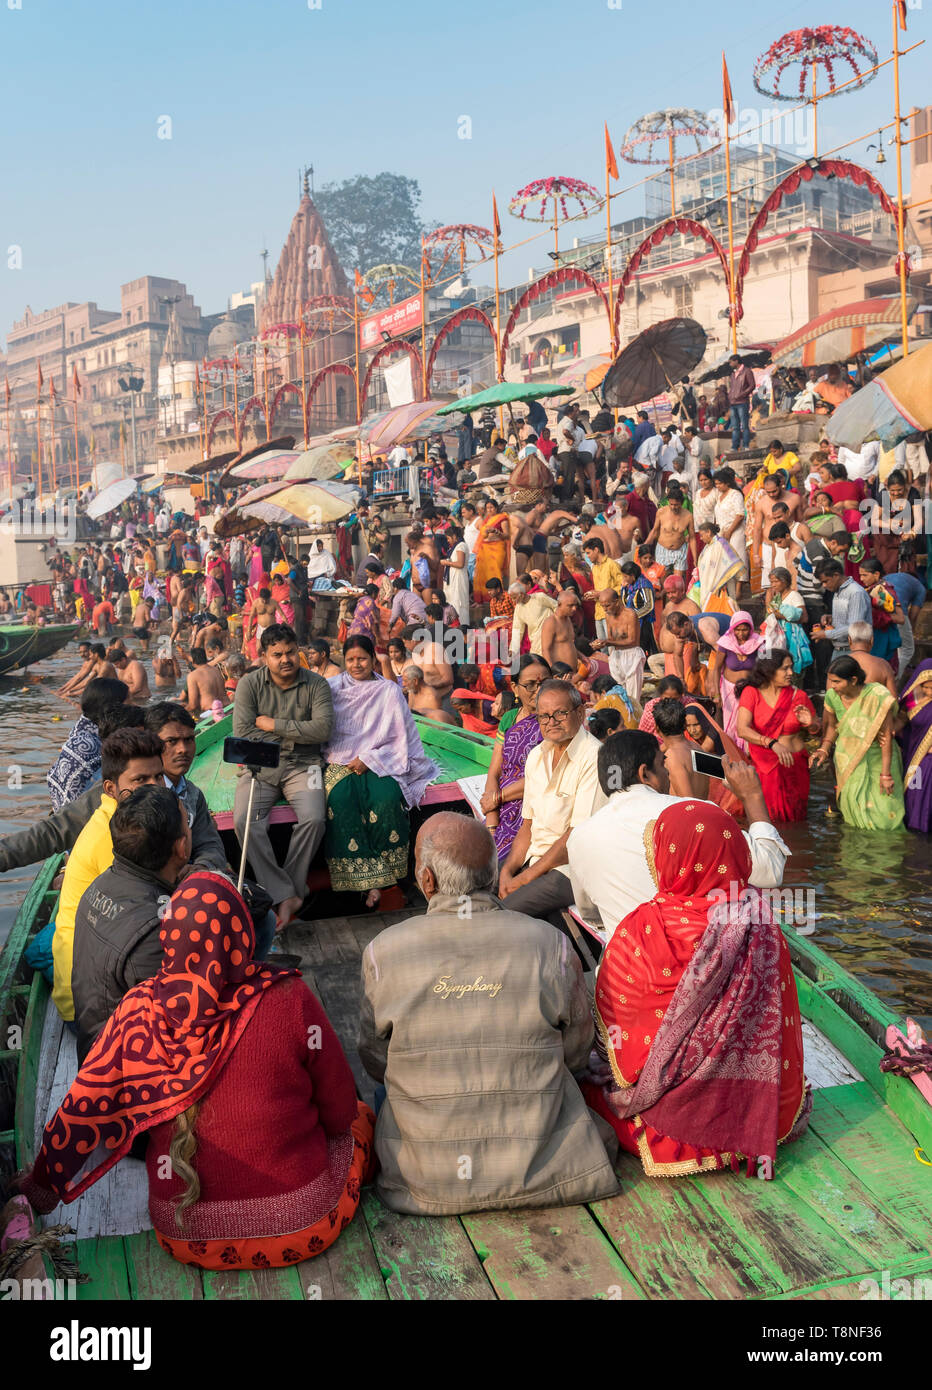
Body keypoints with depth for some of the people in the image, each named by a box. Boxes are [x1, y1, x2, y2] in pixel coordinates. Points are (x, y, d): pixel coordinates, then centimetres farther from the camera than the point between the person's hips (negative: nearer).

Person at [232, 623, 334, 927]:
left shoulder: (316, 684, 4)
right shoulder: (250, 684, 5)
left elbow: (323, 729, -10)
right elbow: (242, 732, -5)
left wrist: (273, 724, -7)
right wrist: (294, 737, -5)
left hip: (302, 765, 0)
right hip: (259, 765, 1)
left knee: (313, 819, -28)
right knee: (245, 821, -27)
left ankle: (285, 893, -13)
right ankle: (286, 895, -21)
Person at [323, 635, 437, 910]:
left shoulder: (389, 691, 7)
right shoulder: (331, 688, 12)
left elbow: (399, 738, 3)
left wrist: (368, 759, -9)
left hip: (377, 762, -1)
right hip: (338, 761, 1)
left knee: (386, 799, -32)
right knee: (342, 799, -31)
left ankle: (384, 866, -14)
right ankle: (368, 879, -26)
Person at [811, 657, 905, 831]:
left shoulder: (878, 696, -22)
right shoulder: (832, 696, -10)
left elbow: (887, 736, -17)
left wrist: (886, 774, -17)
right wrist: (824, 750, -6)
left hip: (878, 758, -3)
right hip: (848, 761, 3)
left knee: (885, 814, 1)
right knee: (856, 810, 4)